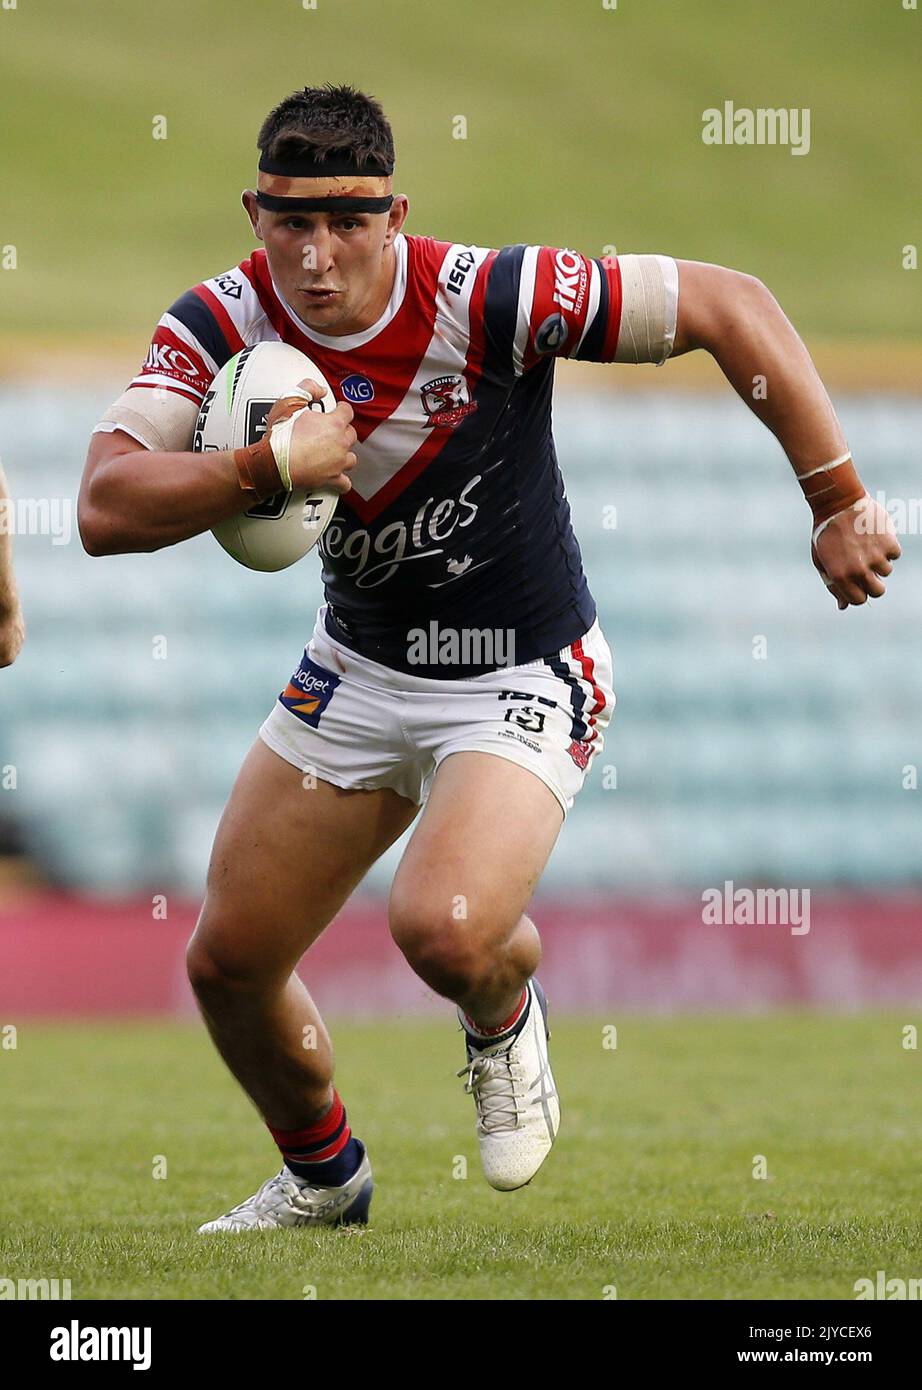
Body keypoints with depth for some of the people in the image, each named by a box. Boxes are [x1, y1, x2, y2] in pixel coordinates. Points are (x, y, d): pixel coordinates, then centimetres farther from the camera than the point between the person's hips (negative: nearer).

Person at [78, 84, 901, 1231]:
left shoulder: (487, 299, -26)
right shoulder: (221, 324, -15)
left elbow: (729, 307, -22)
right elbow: (105, 510, -24)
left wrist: (839, 503, -22)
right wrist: (270, 468, -38)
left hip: (522, 678, -5)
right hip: (358, 671, 5)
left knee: (442, 929, -30)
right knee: (227, 964, 7)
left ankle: (505, 1016, 10)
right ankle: (321, 1179, 38)